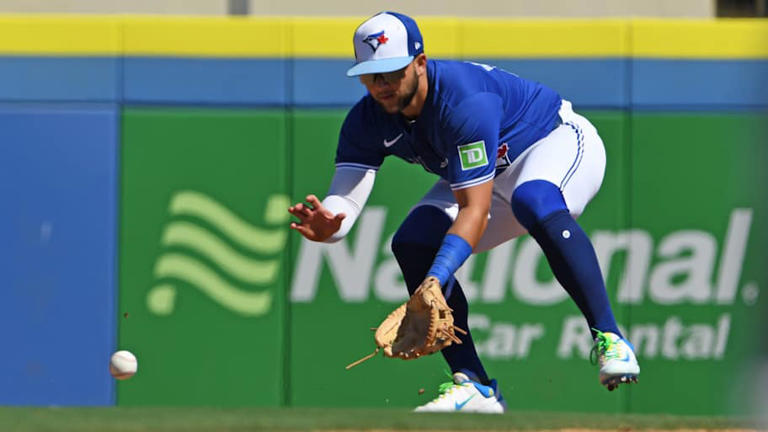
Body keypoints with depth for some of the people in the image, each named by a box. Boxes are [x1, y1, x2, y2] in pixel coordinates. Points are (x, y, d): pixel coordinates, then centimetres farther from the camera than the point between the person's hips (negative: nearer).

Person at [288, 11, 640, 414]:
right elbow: (344, 201, -21)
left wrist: (437, 278, -51)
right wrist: (323, 225, -47)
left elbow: (475, 211, -39)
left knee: (533, 200, -42)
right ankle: (474, 385, -9)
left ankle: (609, 339, -41)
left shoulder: (465, 101, -36)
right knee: (412, 243, -14)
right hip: (487, 177, 8)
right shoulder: (367, 122, -14)